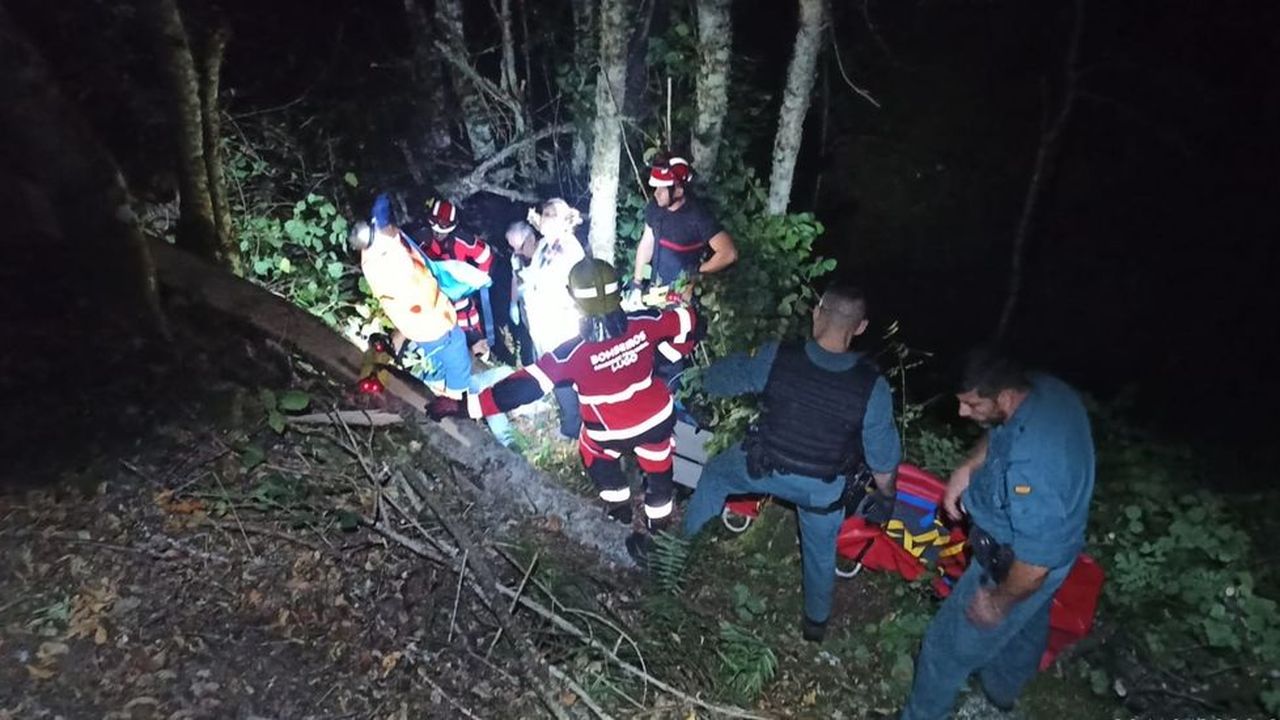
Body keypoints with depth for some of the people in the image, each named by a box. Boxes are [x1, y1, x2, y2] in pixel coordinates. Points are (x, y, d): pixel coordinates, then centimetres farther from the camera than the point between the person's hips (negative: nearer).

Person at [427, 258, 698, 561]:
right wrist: (670, 353, 12)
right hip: (657, 418, 3)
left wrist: (464, 405, -30)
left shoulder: (572, 353, -32)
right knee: (658, 474, 24)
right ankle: (657, 535, 42)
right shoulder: (644, 323, -22)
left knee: (597, 455, 31)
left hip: (611, 433, -2)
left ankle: (619, 506, 52)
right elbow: (686, 322, -6)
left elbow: (525, 386, -34)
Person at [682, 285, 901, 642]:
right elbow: (883, 459, -13)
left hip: (763, 467, 0)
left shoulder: (775, 357, -26)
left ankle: (684, 540, 49)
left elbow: (715, 381, -10)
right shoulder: (873, 387, -25)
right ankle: (816, 621, 52)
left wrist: (742, 359, 12)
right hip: (822, 486, 1)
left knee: (715, 473, 32)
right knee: (821, 551, 28)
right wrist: (886, 497, 8)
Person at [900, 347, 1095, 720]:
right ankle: (1003, 688, 62)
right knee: (1024, 628, 34)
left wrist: (998, 602, -17)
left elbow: (1036, 561, -33)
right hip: (1052, 536, 9)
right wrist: (968, 467, -8)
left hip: (1016, 565, -9)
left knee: (950, 644, 13)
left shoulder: (1031, 466, -43)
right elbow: (999, 432, 6)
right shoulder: (1045, 387, -17)